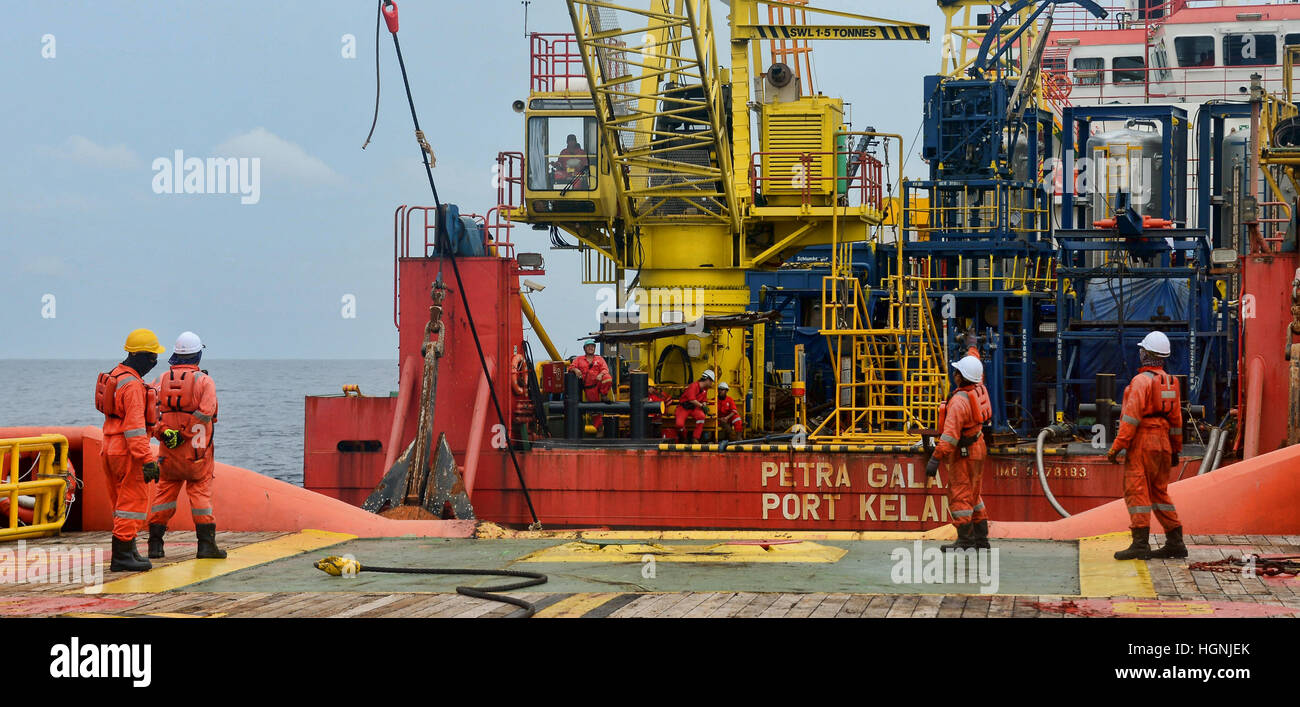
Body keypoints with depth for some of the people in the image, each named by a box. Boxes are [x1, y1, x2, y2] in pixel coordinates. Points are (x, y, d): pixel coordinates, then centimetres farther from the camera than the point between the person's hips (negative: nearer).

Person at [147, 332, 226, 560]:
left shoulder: (163, 379, 6)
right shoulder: (204, 381, -5)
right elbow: (205, 413, -17)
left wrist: (164, 432, -11)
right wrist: (184, 435, -14)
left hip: (169, 449, 3)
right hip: (196, 451, -3)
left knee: (165, 492, 11)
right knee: (200, 492, 2)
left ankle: (155, 543, 10)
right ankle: (206, 543, 0)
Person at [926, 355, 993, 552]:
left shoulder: (959, 402, -26)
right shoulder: (979, 389, 0)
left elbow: (950, 434, -30)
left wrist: (936, 458, -29)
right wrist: (974, 354, 45)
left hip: (964, 454, -10)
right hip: (978, 448, 10)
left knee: (960, 496, -6)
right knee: (973, 495, 17)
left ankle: (965, 541, -7)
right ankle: (981, 538, 20)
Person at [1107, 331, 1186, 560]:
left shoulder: (1141, 380, -12)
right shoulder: (1170, 382, 13)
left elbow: (1132, 418, -18)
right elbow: (1176, 419, 17)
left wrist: (1117, 446, -16)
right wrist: (1175, 450, 24)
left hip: (1142, 443, -8)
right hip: (1163, 443, 8)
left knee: (1136, 490, -7)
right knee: (1159, 492, 14)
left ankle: (1140, 543, -13)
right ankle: (1175, 543, 13)